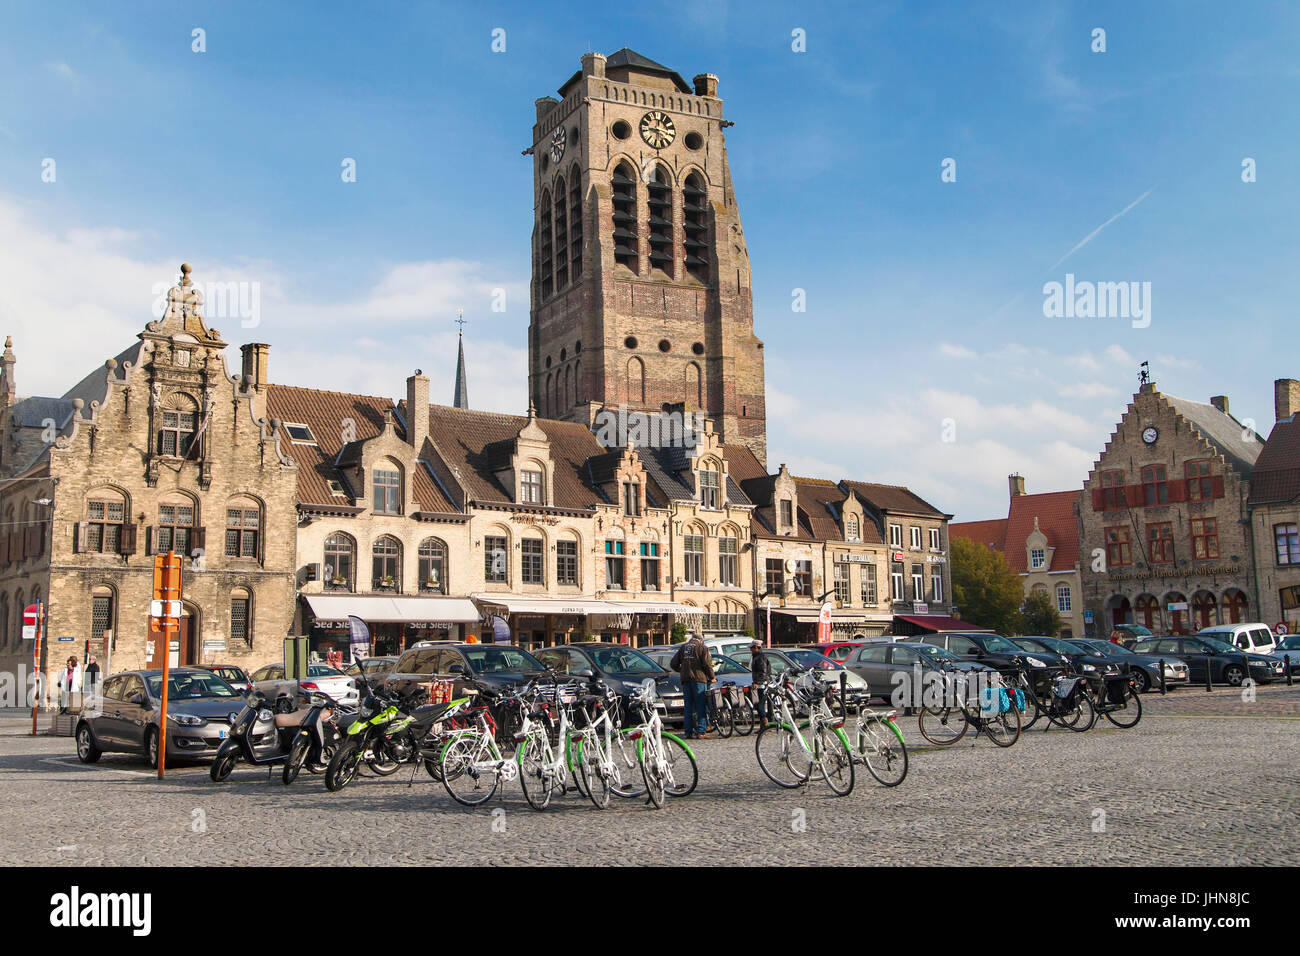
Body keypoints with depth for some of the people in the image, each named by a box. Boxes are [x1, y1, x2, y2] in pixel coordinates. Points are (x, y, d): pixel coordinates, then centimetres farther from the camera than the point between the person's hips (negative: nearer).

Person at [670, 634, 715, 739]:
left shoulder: (683, 647, 16)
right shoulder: (702, 647, 3)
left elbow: (673, 664, 15)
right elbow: (707, 664, -7)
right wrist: (712, 677, 5)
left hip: (685, 679, 4)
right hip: (699, 679, -4)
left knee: (687, 707, 8)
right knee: (701, 707, -1)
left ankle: (688, 732, 6)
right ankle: (701, 732, -6)